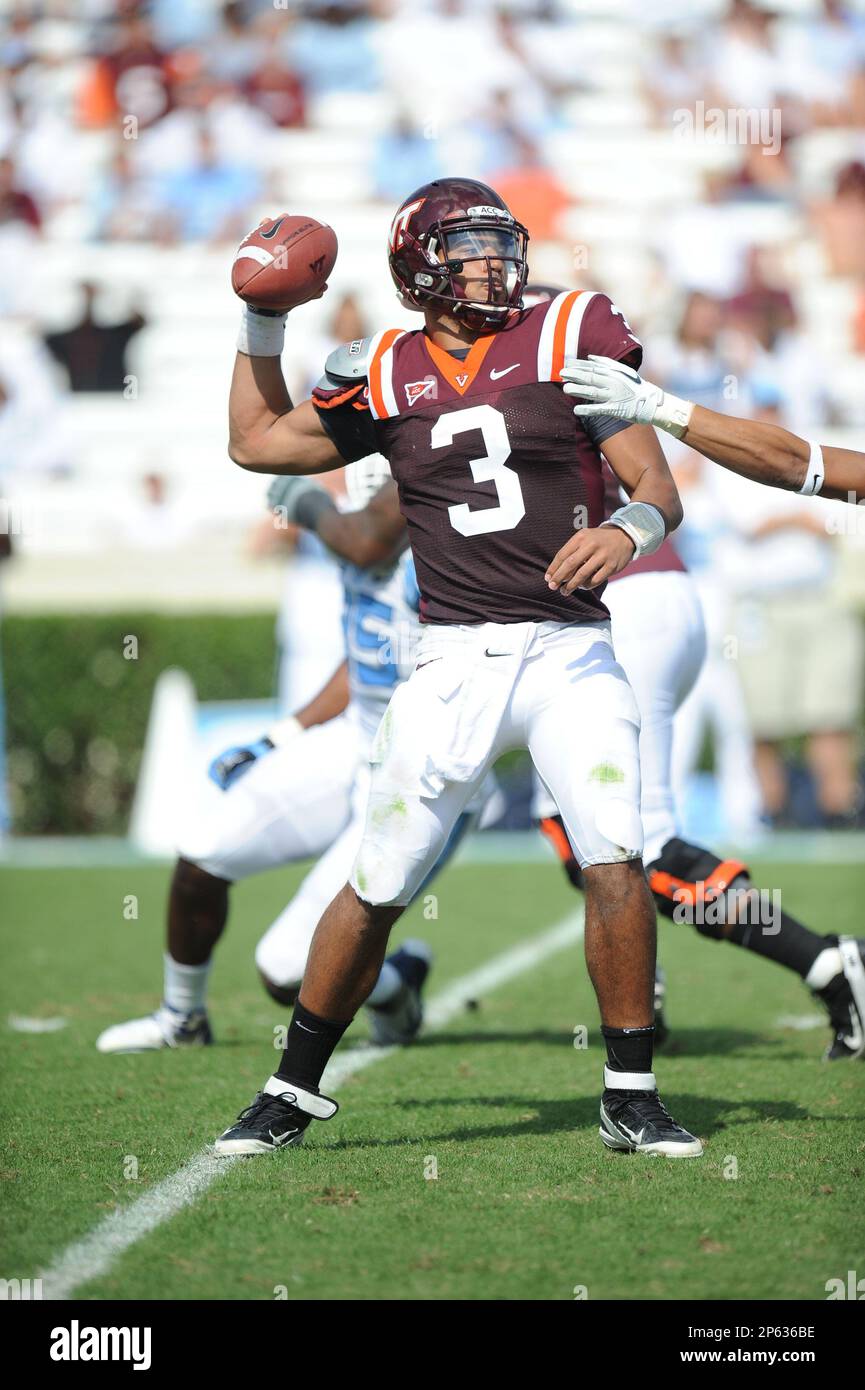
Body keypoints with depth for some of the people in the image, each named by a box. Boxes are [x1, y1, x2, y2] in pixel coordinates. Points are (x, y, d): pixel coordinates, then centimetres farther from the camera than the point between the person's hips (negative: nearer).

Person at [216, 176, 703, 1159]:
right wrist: (263, 321, 17)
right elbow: (256, 443, 22)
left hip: (573, 653, -1)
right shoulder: (389, 377, 9)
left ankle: (631, 1098, 2)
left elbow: (657, 485, 0)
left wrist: (629, 528, -22)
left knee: (616, 866, -13)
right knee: (379, 887, 1)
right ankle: (294, 1090, 17)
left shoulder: (568, 337, 4)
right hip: (455, 661, 1)